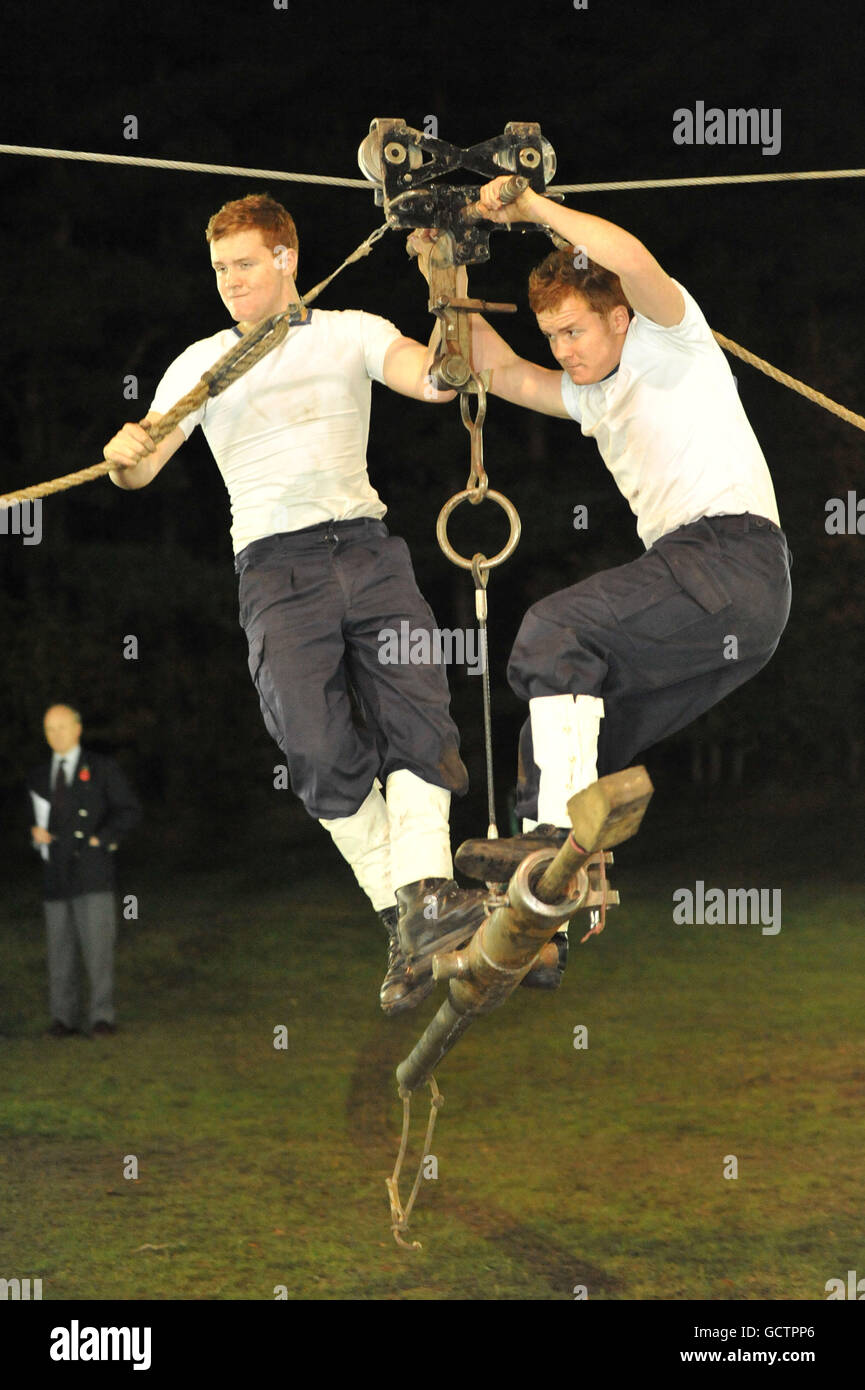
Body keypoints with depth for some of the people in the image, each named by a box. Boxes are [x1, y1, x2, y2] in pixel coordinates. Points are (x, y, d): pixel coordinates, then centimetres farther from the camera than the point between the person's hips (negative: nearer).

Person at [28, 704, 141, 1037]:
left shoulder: (101, 767, 3)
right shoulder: (39, 777, 16)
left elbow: (130, 810, 0)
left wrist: (99, 840, -10)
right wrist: (38, 836, 2)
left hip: (93, 870, -4)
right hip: (57, 872, 4)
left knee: (98, 945, -9)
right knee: (60, 949, 1)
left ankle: (103, 1017, -4)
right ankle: (64, 1018, 7)